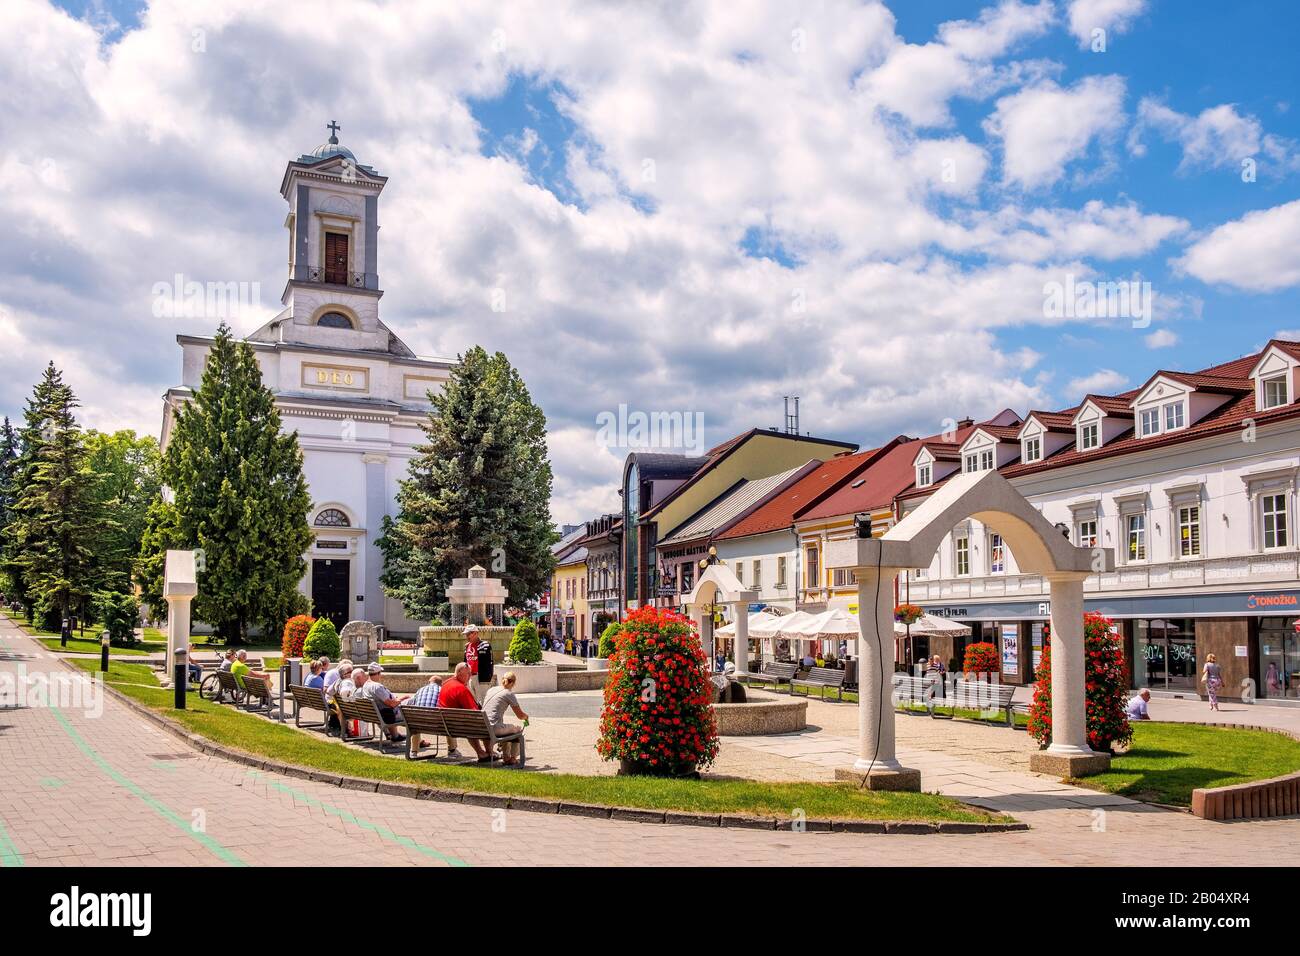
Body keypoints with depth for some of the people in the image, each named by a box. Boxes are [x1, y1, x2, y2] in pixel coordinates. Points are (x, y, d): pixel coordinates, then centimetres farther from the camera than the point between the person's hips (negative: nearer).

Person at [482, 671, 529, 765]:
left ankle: (506, 757, 37)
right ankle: (512, 758, 24)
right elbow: (520, 715, -1)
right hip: (494, 729, -7)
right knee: (518, 728, 21)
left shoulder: (490, 690, 13)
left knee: (507, 728, 34)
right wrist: (526, 717, 24)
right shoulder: (509, 694, -5)